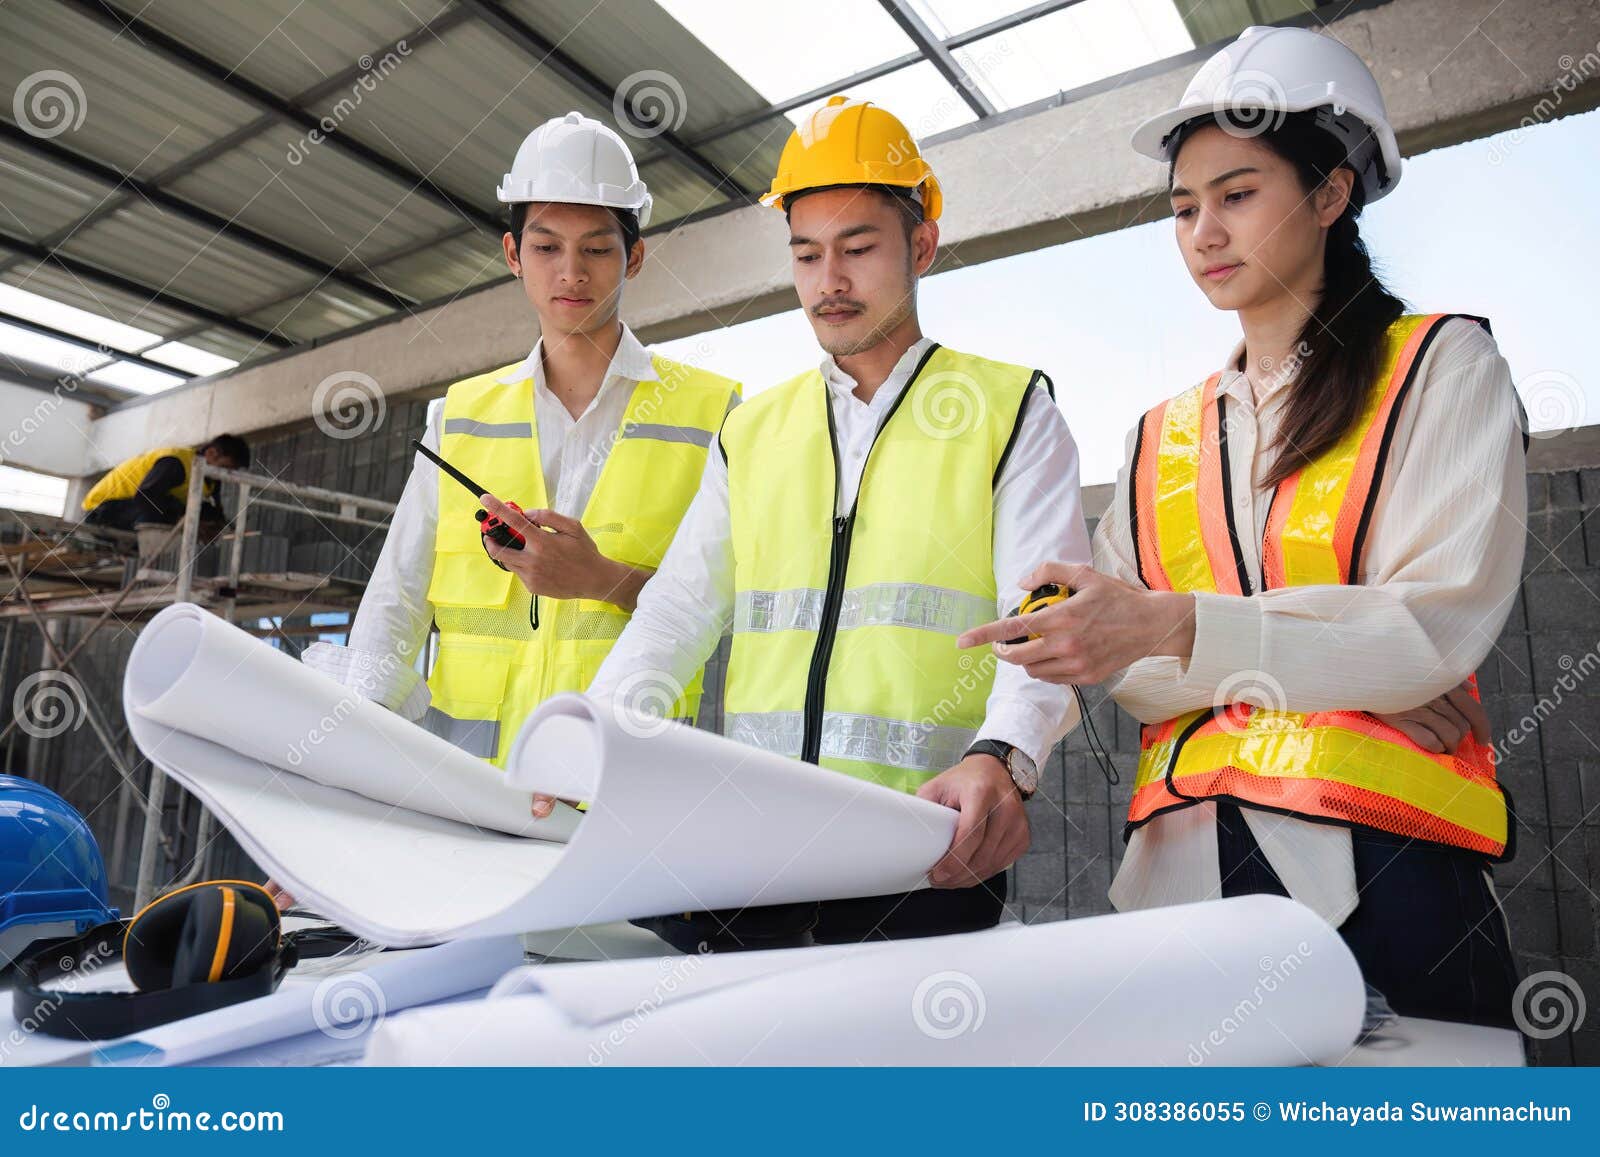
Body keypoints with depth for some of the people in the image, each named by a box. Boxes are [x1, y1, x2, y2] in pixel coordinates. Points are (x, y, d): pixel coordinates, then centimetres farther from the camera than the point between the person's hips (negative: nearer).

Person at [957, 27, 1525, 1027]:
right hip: (1186, 865, 3)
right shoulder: (1160, 440, 15)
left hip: (1382, 865, -3)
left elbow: (1441, 624, -10)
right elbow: (1127, 670, 3)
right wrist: (1351, 668, -12)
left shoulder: (1441, 365, 5)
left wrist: (1177, 629, -24)